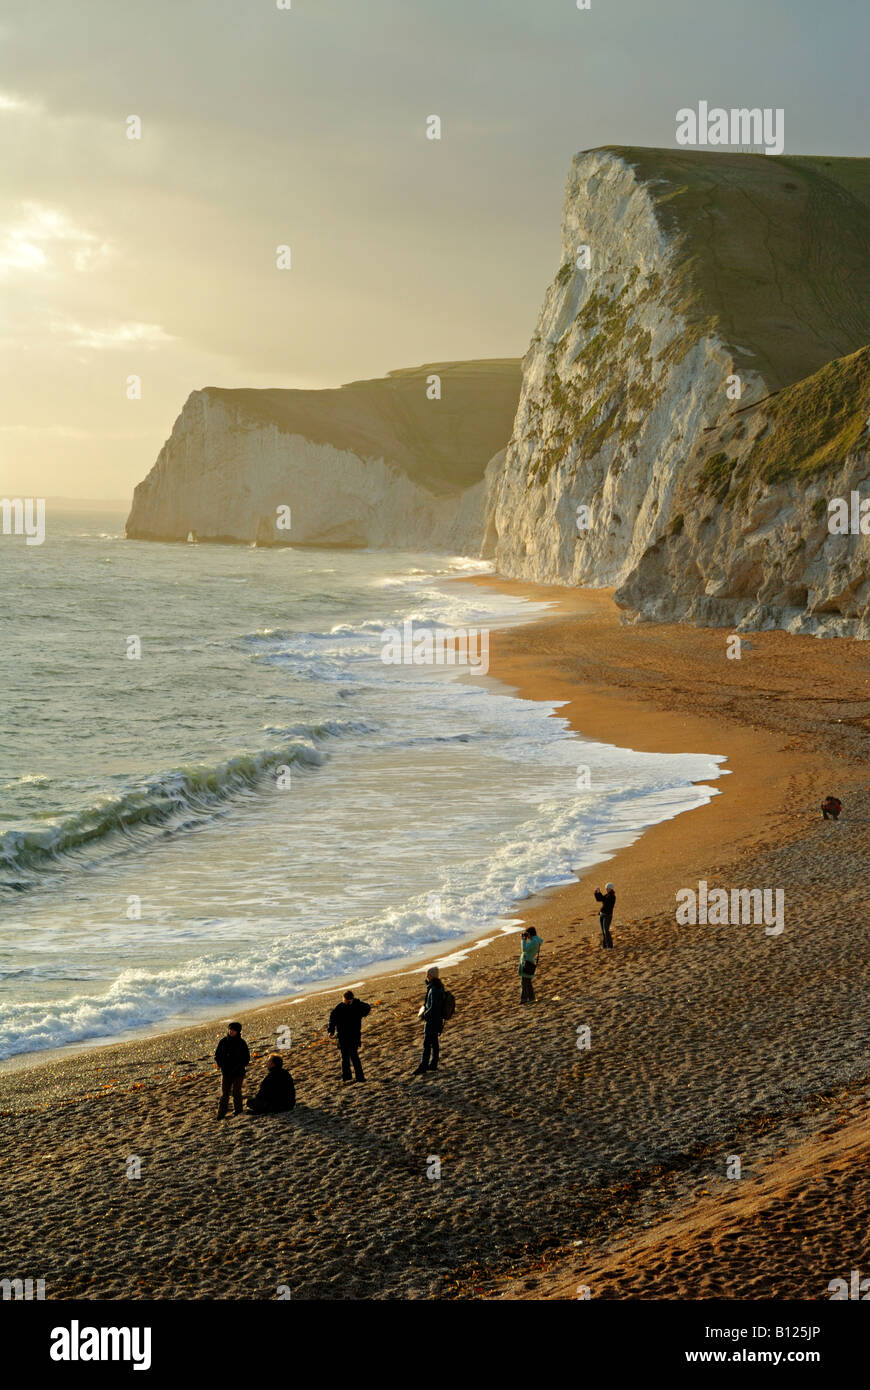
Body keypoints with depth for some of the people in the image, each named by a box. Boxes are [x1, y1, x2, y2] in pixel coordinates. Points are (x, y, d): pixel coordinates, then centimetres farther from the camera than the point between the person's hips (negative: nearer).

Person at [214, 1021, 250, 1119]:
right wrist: (221, 1065, -2)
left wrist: (239, 1066, -11)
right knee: (224, 1093, 1)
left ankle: (237, 1111, 18)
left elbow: (246, 1058, -1)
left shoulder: (241, 1043, -5)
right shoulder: (223, 1042, 2)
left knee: (236, 1092, 4)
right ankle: (221, 1113, 4)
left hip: (238, 1073, -2)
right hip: (225, 1073, 2)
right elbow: (217, 1055, 11)